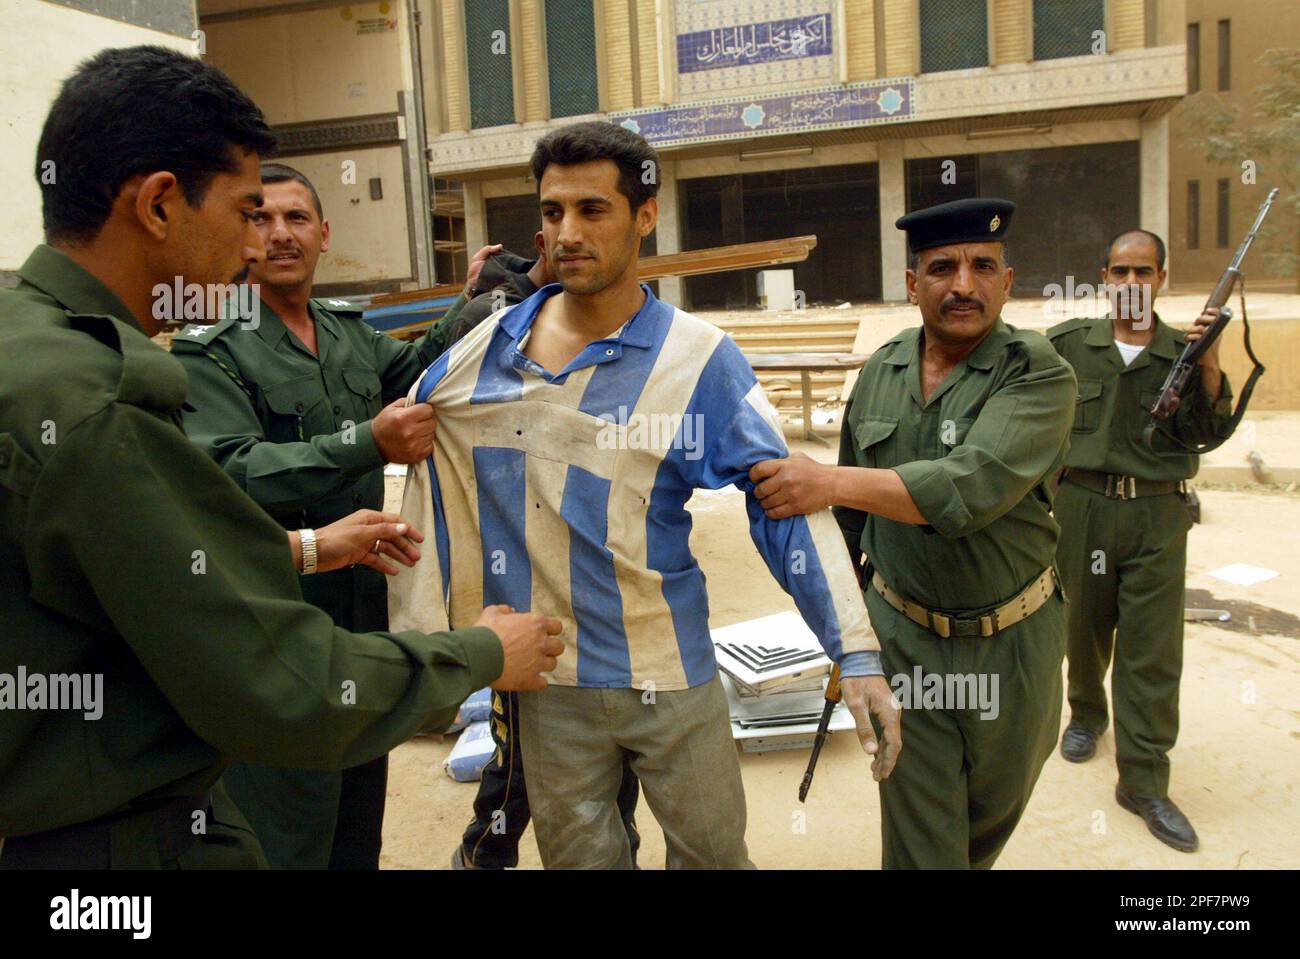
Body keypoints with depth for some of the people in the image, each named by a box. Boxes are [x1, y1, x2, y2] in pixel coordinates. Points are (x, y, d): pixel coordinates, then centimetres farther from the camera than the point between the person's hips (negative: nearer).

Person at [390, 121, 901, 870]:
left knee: (714, 851, 17)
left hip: (672, 675, -2)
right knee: (577, 856, 20)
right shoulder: (489, 347, -3)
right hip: (545, 681, 2)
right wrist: (417, 642, 6)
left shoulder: (700, 358, -11)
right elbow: (421, 467, 6)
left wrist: (856, 653, -18)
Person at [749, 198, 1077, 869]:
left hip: (1009, 643, -1)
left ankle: (969, 862, 53)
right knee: (917, 840, 7)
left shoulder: (1038, 375, -15)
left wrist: (832, 481, -37)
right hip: (901, 637, 2)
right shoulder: (880, 372, 0)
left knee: (994, 810, 23)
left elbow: (974, 486, -32)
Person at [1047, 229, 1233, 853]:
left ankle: (1143, 781, 9)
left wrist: (1209, 368, -19)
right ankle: (1086, 714, 44)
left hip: (1158, 515, 0)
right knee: (1084, 625, 16)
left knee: (1154, 647, 0)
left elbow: (1206, 434, -7)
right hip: (1082, 505, 0)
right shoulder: (1068, 343, 1)